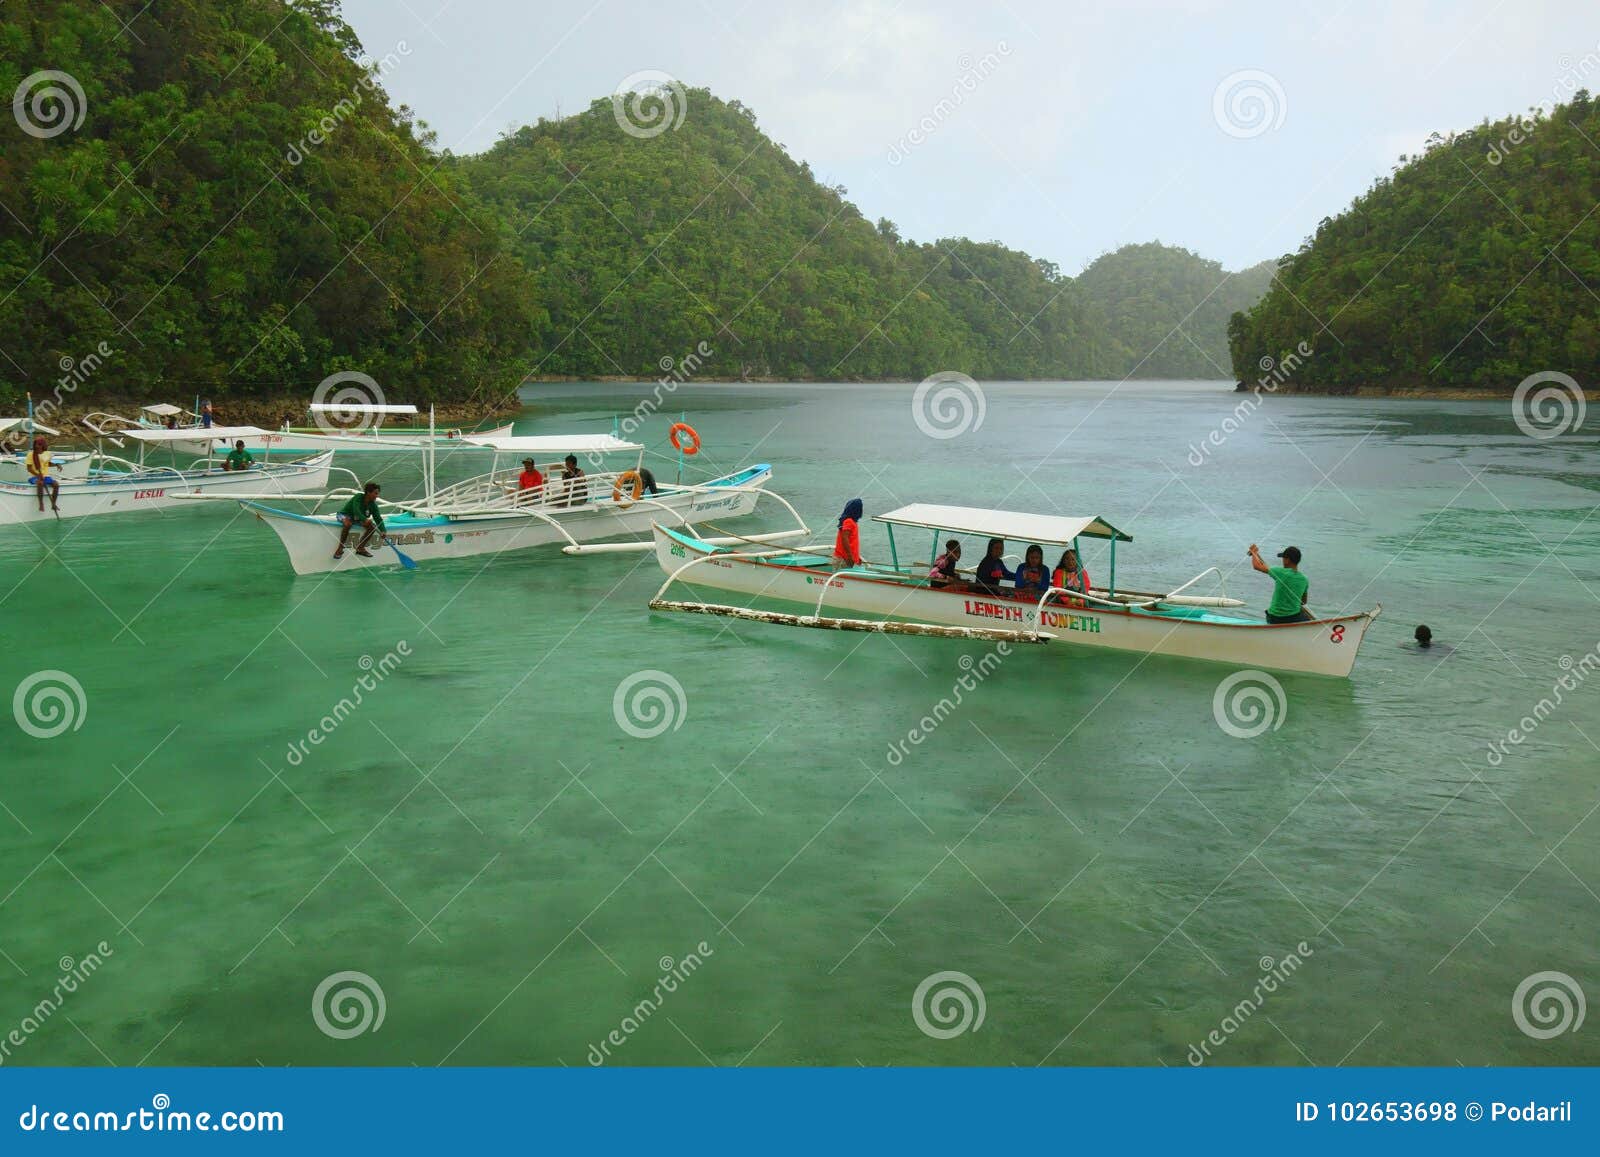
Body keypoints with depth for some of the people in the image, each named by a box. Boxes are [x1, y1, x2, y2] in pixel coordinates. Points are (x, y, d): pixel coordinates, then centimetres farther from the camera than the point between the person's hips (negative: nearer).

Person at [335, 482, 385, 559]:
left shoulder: (373, 505, -9)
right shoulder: (358, 497, -25)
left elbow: (378, 518, -12)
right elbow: (356, 511, -39)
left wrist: (382, 531, -26)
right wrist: (365, 520, -52)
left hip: (357, 518, 6)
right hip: (345, 515, -6)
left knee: (373, 526, -14)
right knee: (348, 524, -39)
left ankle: (360, 548, -1)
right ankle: (340, 549, -28)